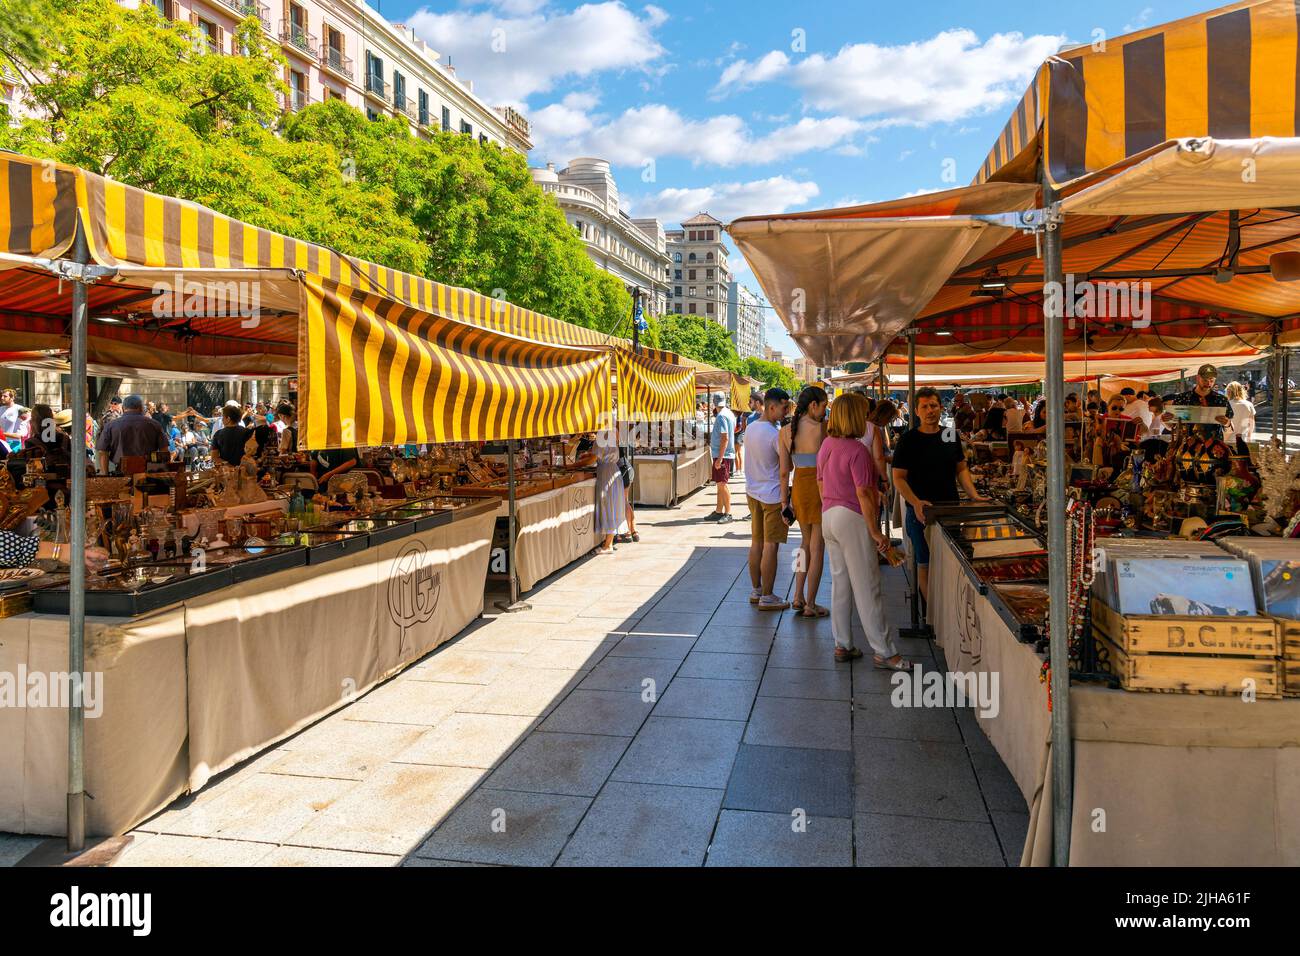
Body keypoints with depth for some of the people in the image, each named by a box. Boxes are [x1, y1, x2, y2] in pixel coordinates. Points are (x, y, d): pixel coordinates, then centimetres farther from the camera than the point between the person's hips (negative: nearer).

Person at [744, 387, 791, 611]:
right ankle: (767, 597, 4)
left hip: (753, 492, 8)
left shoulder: (751, 428, 5)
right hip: (773, 495, -8)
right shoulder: (776, 434, -20)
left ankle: (756, 591, 24)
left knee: (757, 542, 15)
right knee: (771, 546, -2)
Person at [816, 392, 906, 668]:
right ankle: (884, 652, 7)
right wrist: (875, 532, -17)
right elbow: (863, 494, -21)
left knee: (839, 583, 13)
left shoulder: (826, 445, 7)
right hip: (852, 520, -8)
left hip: (829, 517, 8)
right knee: (867, 588, -1)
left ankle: (842, 646, 20)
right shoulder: (857, 450, -18)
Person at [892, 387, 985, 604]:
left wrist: (973, 495, 1)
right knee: (925, 564, 3)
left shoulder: (951, 436, 8)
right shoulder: (908, 440, -5)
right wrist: (916, 503, -22)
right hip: (921, 512, -4)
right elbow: (899, 478, -8)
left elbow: (961, 469, 15)